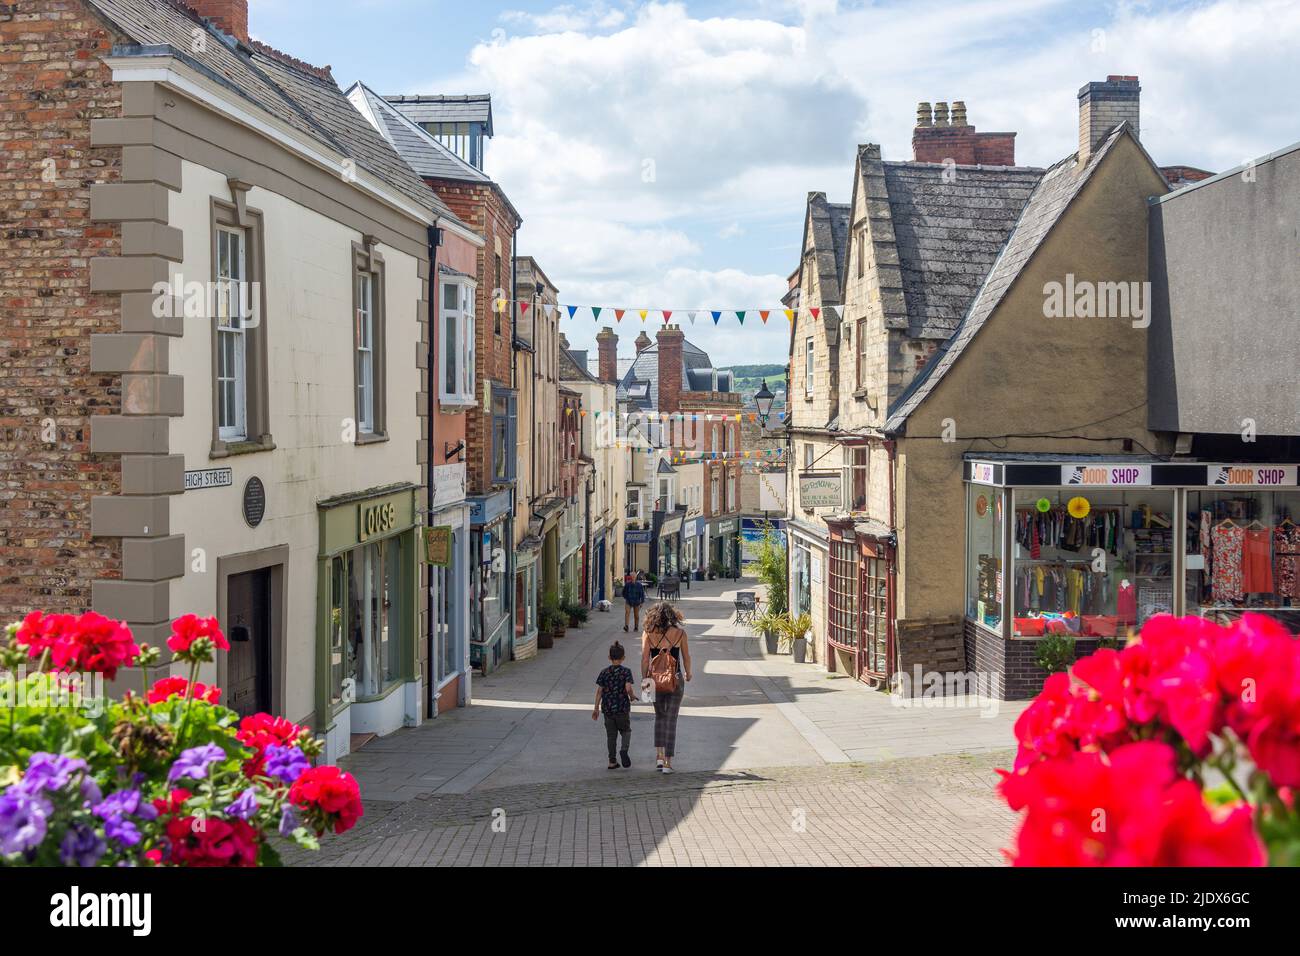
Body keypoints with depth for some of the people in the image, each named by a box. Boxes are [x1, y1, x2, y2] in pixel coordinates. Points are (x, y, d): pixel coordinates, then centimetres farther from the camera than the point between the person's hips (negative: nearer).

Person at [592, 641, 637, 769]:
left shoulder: (604, 672, 2)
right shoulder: (626, 672, -6)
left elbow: (599, 691, 1)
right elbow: (628, 688, -17)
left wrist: (596, 708, 7)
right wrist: (633, 696, 4)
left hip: (607, 708, 2)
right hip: (622, 708, -2)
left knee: (611, 735, 9)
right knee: (626, 730, 15)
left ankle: (612, 762, 11)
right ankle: (624, 750, -12)